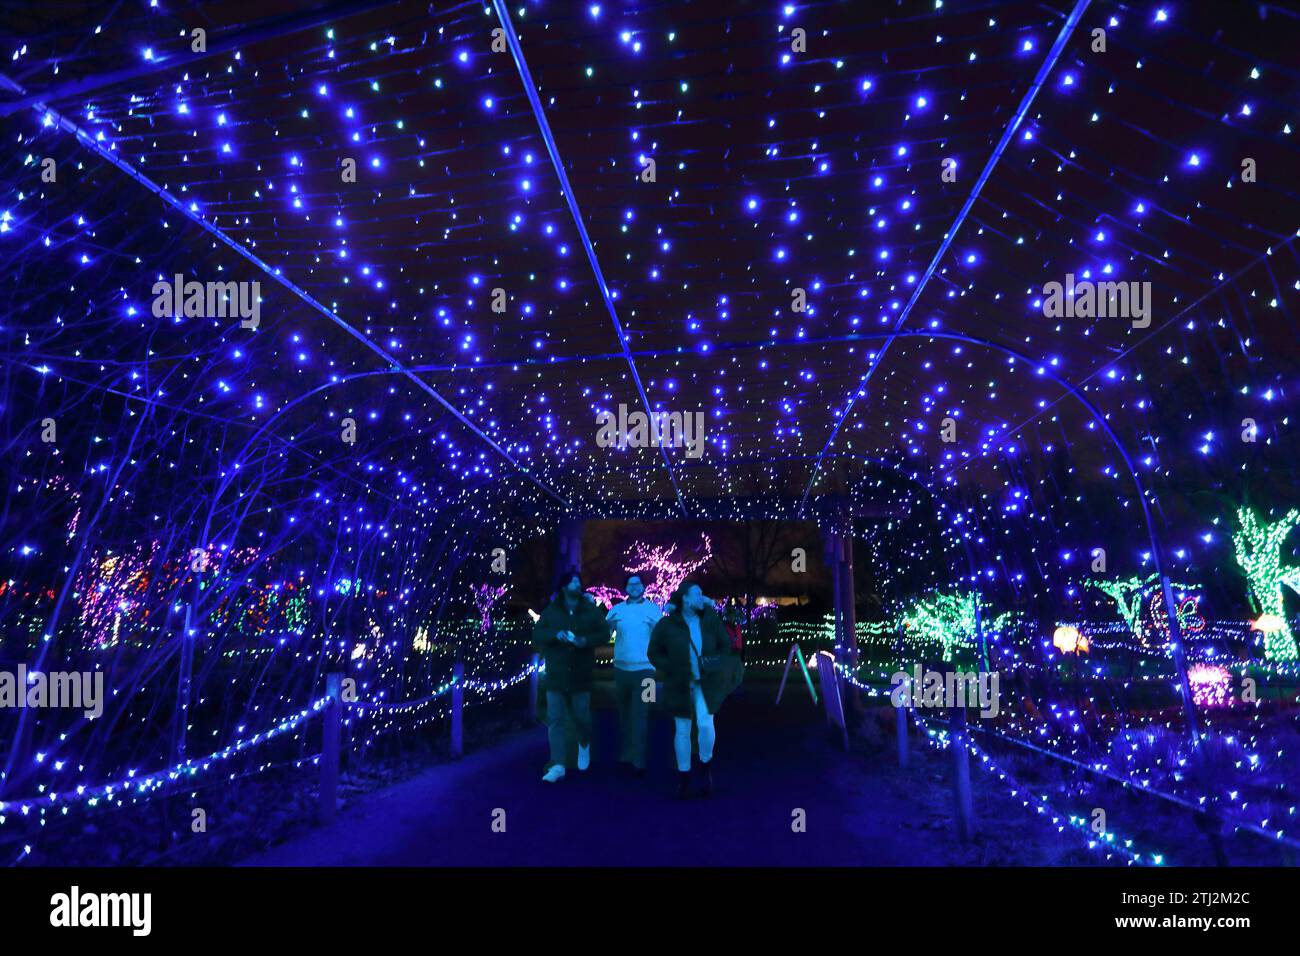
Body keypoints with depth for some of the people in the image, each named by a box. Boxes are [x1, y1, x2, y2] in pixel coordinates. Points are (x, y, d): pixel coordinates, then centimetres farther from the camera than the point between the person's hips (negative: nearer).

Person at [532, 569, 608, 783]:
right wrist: (555, 634, -19)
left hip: (580, 676, 0)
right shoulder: (551, 611, 4)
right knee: (555, 720, -4)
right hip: (556, 675, 0)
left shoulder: (591, 611, 3)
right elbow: (536, 635, 0)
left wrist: (586, 640, -18)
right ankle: (557, 765, -4)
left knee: (581, 716, 7)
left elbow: (604, 635, 1)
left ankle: (584, 745, 39)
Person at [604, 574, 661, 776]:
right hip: (621, 668, 4)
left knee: (638, 716, -6)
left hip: (643, 669, -4)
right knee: (624, 713, 15)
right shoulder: (616, 609, 6)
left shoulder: (652, 609, -2)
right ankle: (627, 753, 30)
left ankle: (638, 761, -2)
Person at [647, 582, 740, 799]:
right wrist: (671, 669, -11)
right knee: (682, 731, 6)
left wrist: (714, 663, -10)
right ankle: (683, 777, 23)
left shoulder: (711, 620, -4)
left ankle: (705, 765, 12)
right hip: (679, 685, 0)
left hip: (706, 683, 0)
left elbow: (725, 645, 7)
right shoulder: (666, 625, -10)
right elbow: (653, 653, -1)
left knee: (705, 724, -16)